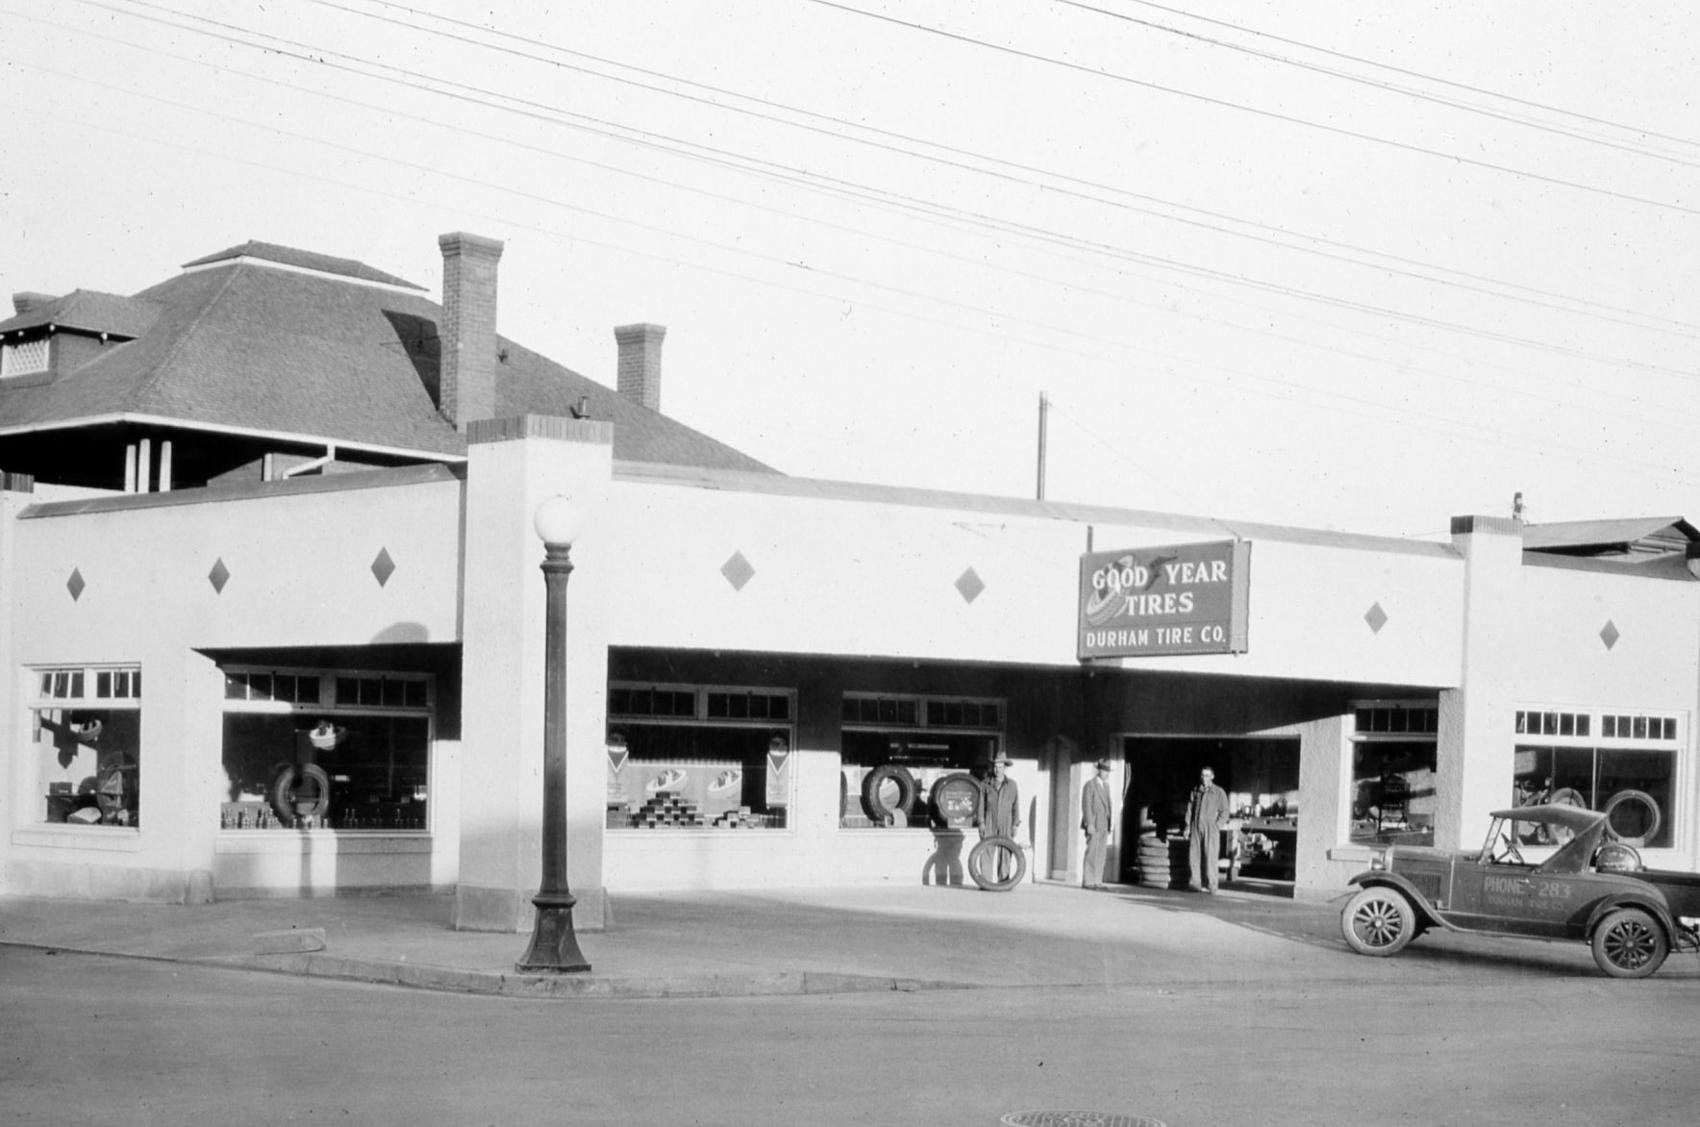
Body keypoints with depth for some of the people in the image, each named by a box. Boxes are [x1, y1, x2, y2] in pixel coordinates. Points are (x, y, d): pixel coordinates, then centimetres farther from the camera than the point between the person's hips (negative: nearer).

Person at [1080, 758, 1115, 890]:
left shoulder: (1106, 785, 18)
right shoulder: (1090, 784, -6)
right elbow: (1086, 805, -11)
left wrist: (1109, 825, 15)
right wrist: (1089, 823, -18)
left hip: (1104, 825, 7)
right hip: (1094, 825, -7)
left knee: (1100, 854, 5)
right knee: (1091, 853, -9)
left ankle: (1097, 881, 6)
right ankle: (1087, 881, -8)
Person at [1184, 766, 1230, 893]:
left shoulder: (1219, 792, 5)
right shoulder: (1195, 791, 15)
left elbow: (1224, 812, 4)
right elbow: (1189, 809, 15)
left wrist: (1217, 826, -6)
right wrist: (1188, 826, 5)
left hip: (1211, 827, -4)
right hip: (1196, 827, 4)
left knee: (1210, 856, -7)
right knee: (1194, 854, -2)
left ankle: (1210, 885, -5)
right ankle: (1196, 883, 2)